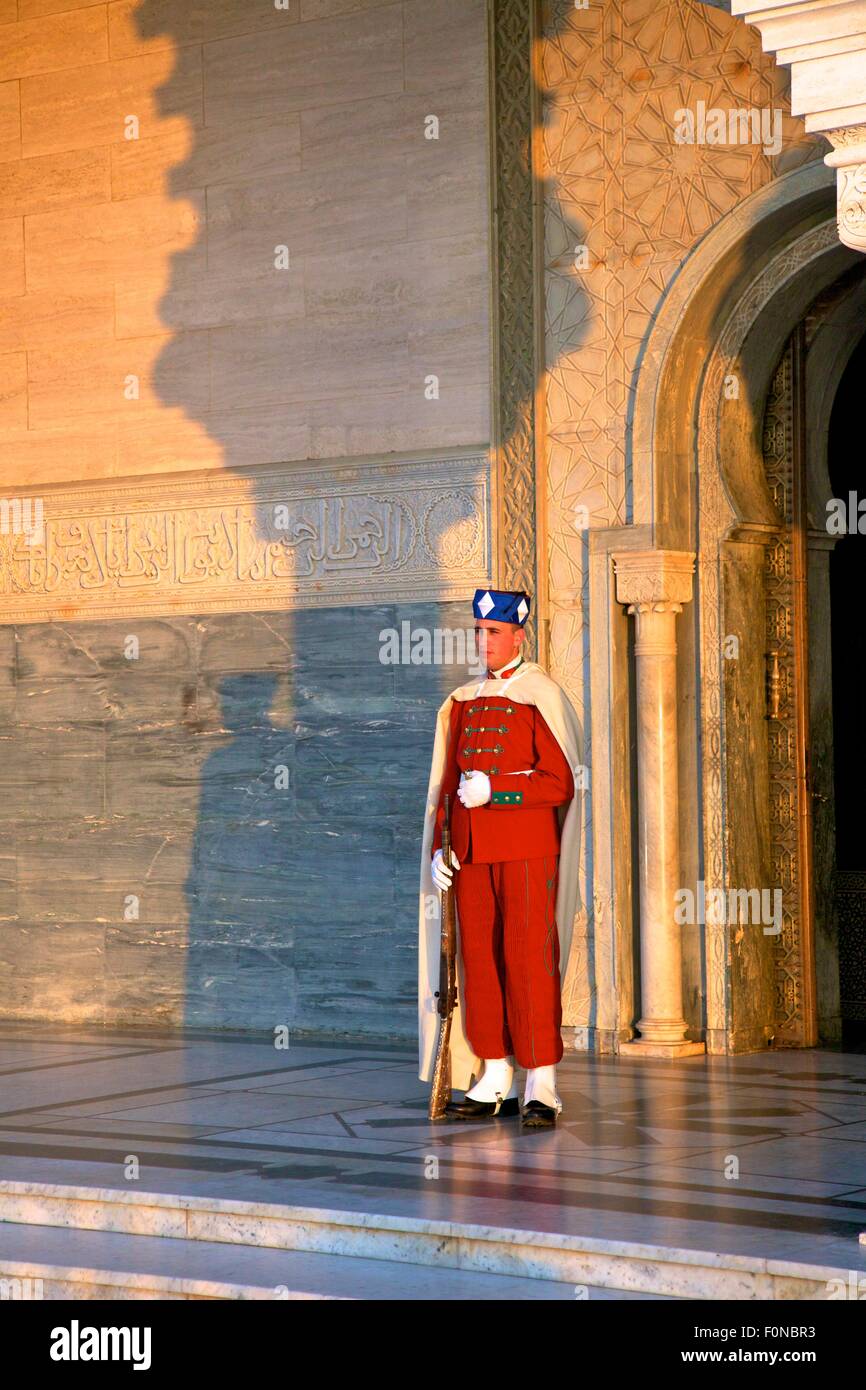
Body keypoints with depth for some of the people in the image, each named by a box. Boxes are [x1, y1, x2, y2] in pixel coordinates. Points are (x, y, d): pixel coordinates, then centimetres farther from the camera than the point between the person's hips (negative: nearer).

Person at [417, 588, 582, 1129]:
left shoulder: (541, 695, -5)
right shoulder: (463, 703, 14)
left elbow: (562, 783, -9)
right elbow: (446, 782, 17)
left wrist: (492, 788, -18)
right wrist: (438, 848, 8)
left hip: (527, 851, -6)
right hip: (472, 854, 6)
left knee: (529, 962, -6)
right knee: (479, 962, 7)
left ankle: (542, 1090, -3)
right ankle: (495, 1081, 15)